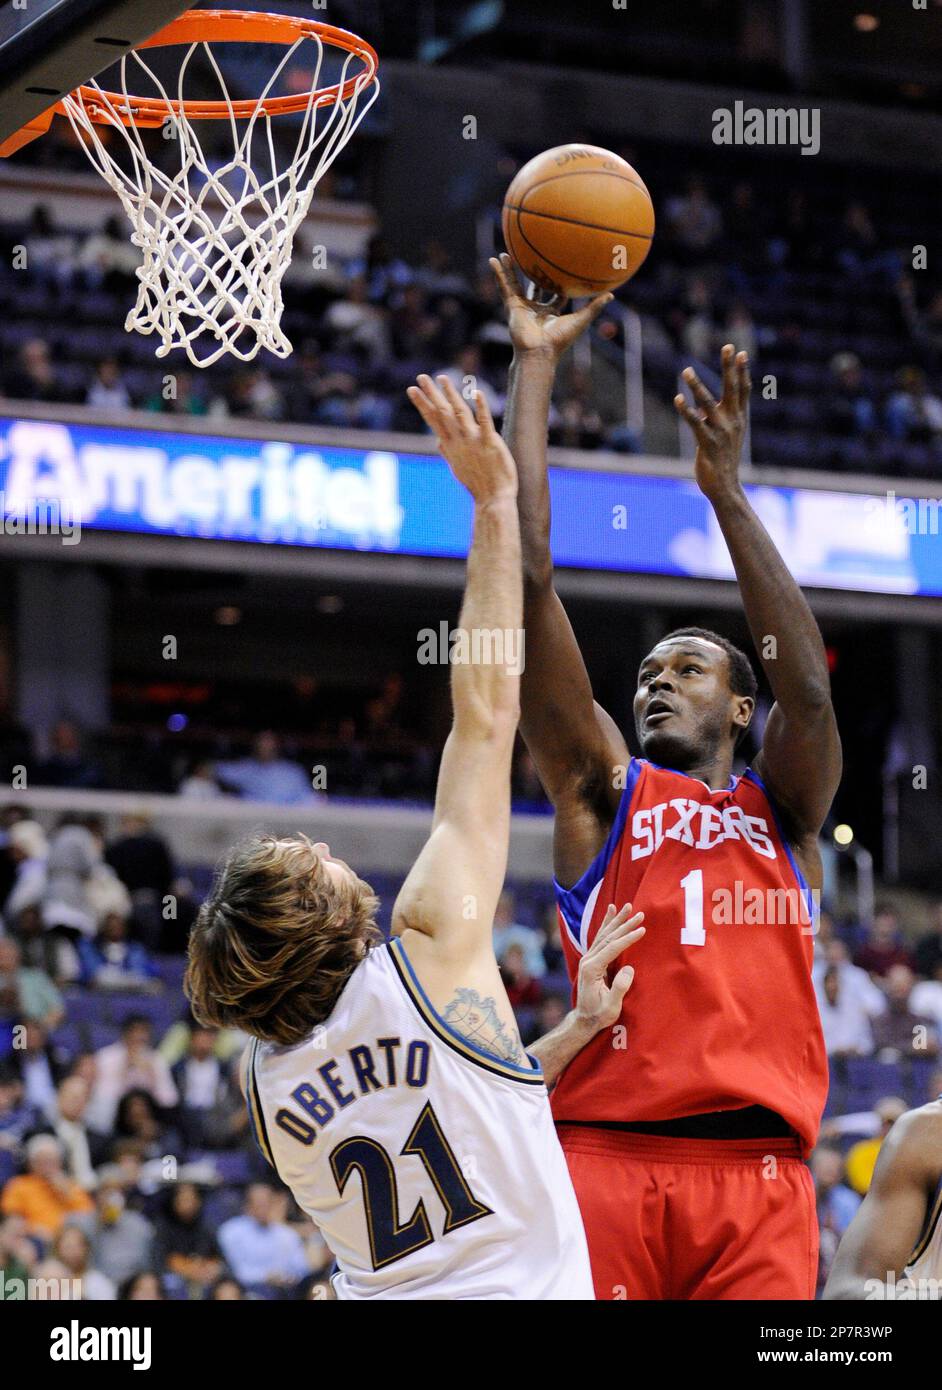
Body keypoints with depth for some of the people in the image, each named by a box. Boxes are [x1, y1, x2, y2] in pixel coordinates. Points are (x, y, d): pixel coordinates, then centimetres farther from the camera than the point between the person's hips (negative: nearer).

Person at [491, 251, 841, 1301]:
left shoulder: (782, 811, 21)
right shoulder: (602, 791, 19)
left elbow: (807, 686, 0)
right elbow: (528, 580, 12)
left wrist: (725, 489, -4)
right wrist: (534, 363, 11)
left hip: (757, 1174, 1)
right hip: (609, 1159, -1)